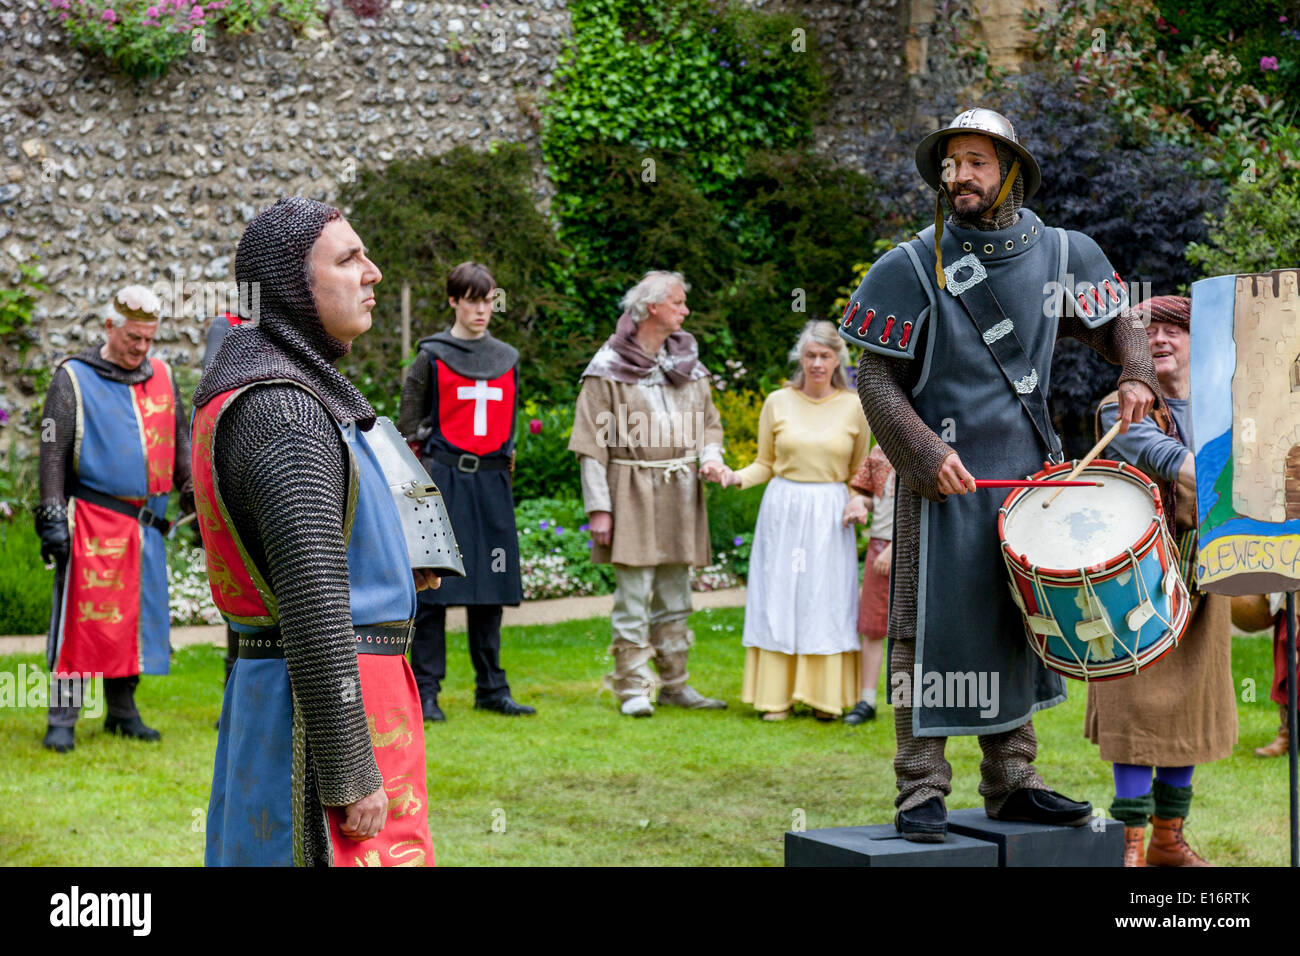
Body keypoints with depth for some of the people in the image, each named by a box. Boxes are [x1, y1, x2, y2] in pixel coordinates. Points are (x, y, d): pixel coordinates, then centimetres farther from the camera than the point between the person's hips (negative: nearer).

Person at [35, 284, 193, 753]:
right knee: (82, 616, -6)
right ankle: (62, 719, -1)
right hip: (92, 519, -5)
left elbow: (181, 440, 19)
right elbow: (53, 452, -5)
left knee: (137, 613, 8)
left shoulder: (162, 376, 12)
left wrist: (195, 498, 13)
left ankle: (122, 710, 20)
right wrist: (52, 518, -11)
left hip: (145, 523, 5)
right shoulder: (73, 379, -2)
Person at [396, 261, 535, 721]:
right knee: (433, 585, -4)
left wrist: (504, 471, 16)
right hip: (443, 480, -4)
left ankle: (491, 688, 15)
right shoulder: (432, 357, 0)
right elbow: (408, 427, 1)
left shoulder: (507, 359, 13)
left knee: (490, 588, 7)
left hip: (491, 483, 4)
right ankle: (425, 691, 1)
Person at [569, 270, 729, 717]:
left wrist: (711, 456, -2)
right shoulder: (609, 368, -6)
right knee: (633, 593, -6)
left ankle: (675, 683, 19)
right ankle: (633, 687, 0)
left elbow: (709, 421, 20)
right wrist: (598, 507, -13)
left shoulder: (687, 362, 12)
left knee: (675, 594, 11)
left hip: (680, 493, 6)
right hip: (633, 491, -6)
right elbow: (591, 444, -8)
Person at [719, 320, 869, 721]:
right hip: (783, 511, 1)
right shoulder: (777, 403, 4)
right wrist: (736, 477, -8)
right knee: (779, 600, 1)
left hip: (830, 518, 0)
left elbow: (861, 472, 11)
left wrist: (861, 501, -8)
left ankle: (826, 696, 8)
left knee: (827, 601, 0)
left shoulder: (854, 407, 3)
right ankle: (777, 696, 6)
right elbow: (765, 464, 10)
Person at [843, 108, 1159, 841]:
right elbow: (877, 377, -6)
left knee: (1019, 621, 11)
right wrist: (924, 450, -18)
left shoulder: (1059, 255, 5)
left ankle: (1013, 782, 21)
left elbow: (1116, 324, 17)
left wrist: (1136, 376, -3)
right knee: (935, 624, -4)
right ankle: (923, 791, 1)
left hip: (1029, 472, 5)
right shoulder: (913, 267, -6)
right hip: (944, 478, -4)